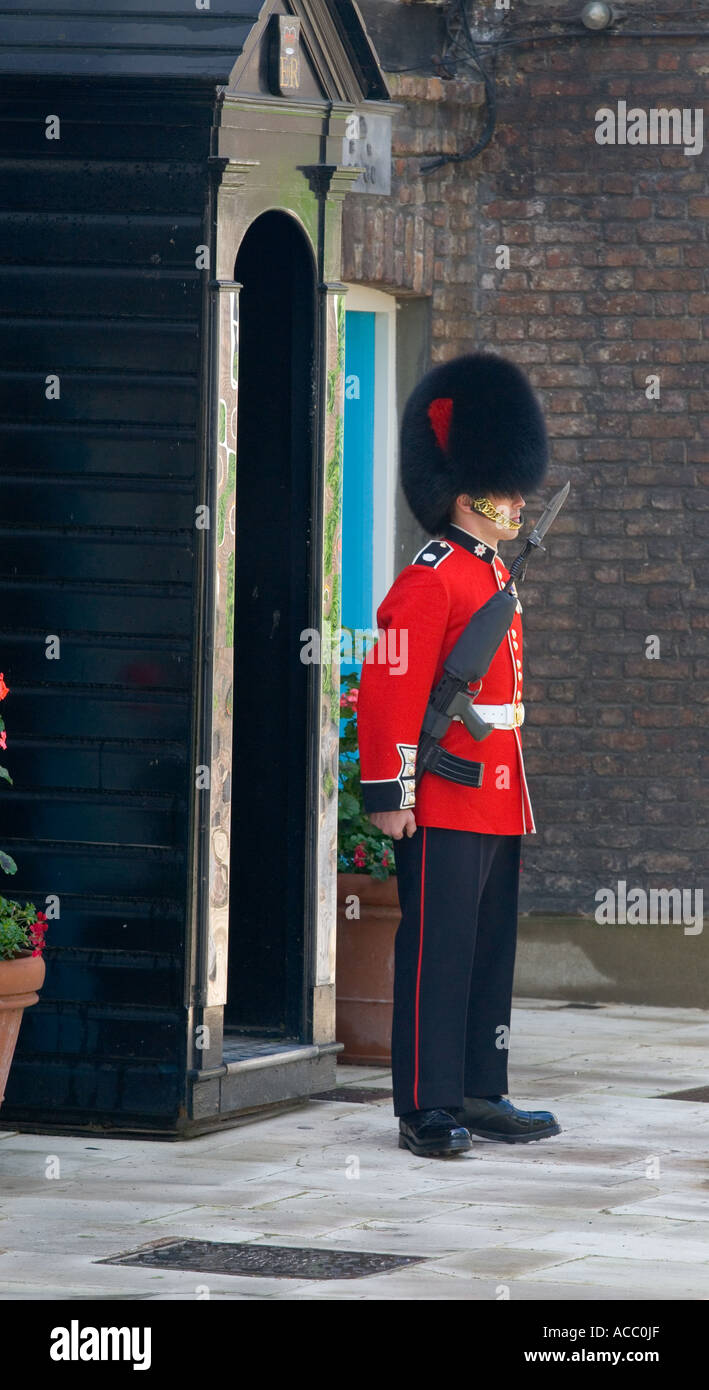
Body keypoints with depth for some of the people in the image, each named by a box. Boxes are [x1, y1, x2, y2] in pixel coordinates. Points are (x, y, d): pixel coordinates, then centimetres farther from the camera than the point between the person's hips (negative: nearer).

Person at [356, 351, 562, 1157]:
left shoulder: (492, 576, 16)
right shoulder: (431, 580, -13)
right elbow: (387, 690, -17)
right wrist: (389, 794, -19)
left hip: (497, 803, 9)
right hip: (446, 806, -9)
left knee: (490, 951, 13)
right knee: (437, 952, -6)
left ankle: (480, 1097, 20)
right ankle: (428, 1111, -4)